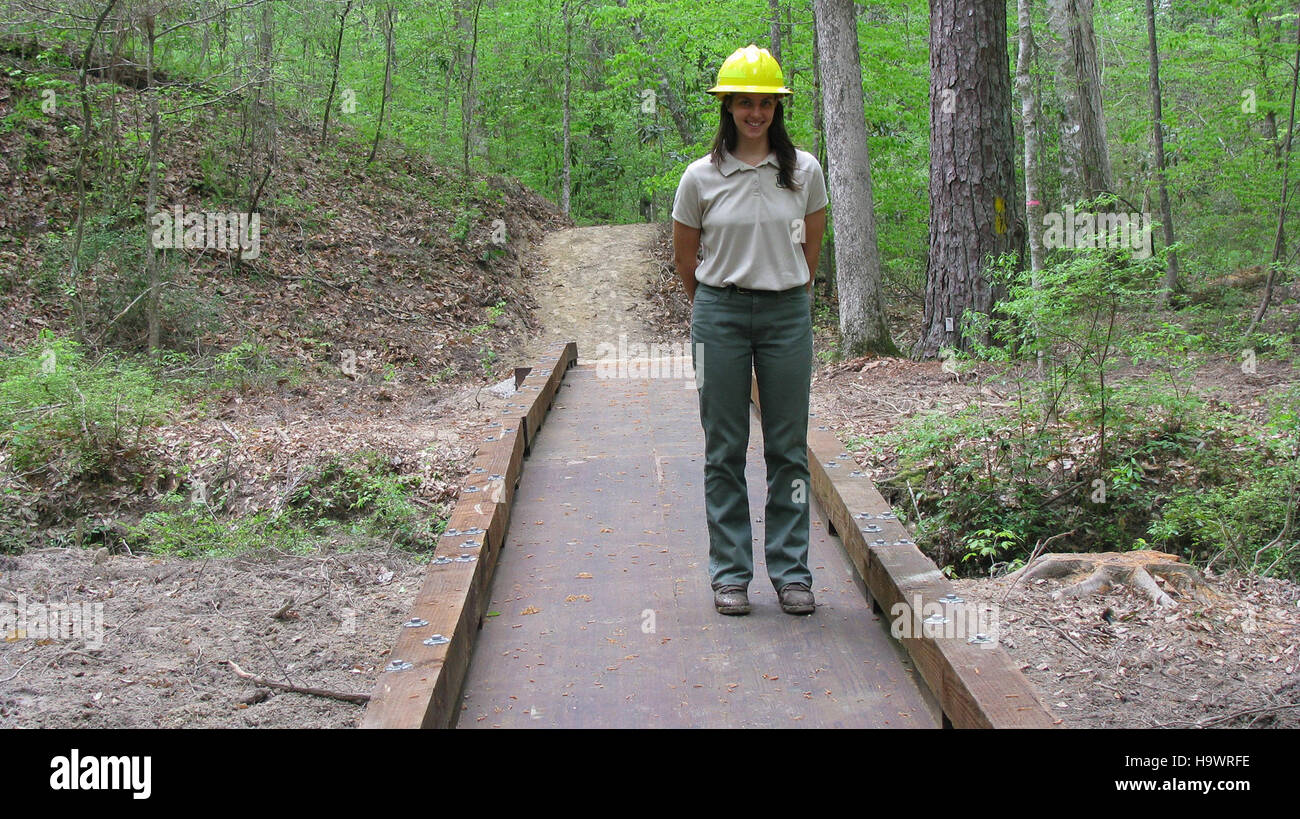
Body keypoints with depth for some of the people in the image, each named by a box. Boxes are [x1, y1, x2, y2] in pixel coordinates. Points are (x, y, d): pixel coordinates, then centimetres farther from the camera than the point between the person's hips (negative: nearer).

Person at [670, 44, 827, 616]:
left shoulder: (804, 171, 2)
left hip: (788, 316, 1)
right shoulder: (701, 177, -1)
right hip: (720, 316, -1)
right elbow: (685, 258, 10)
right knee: (725, 450, 4)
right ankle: (730, 574, 13)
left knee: (788, 449, 5)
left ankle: (792, 571, 14)